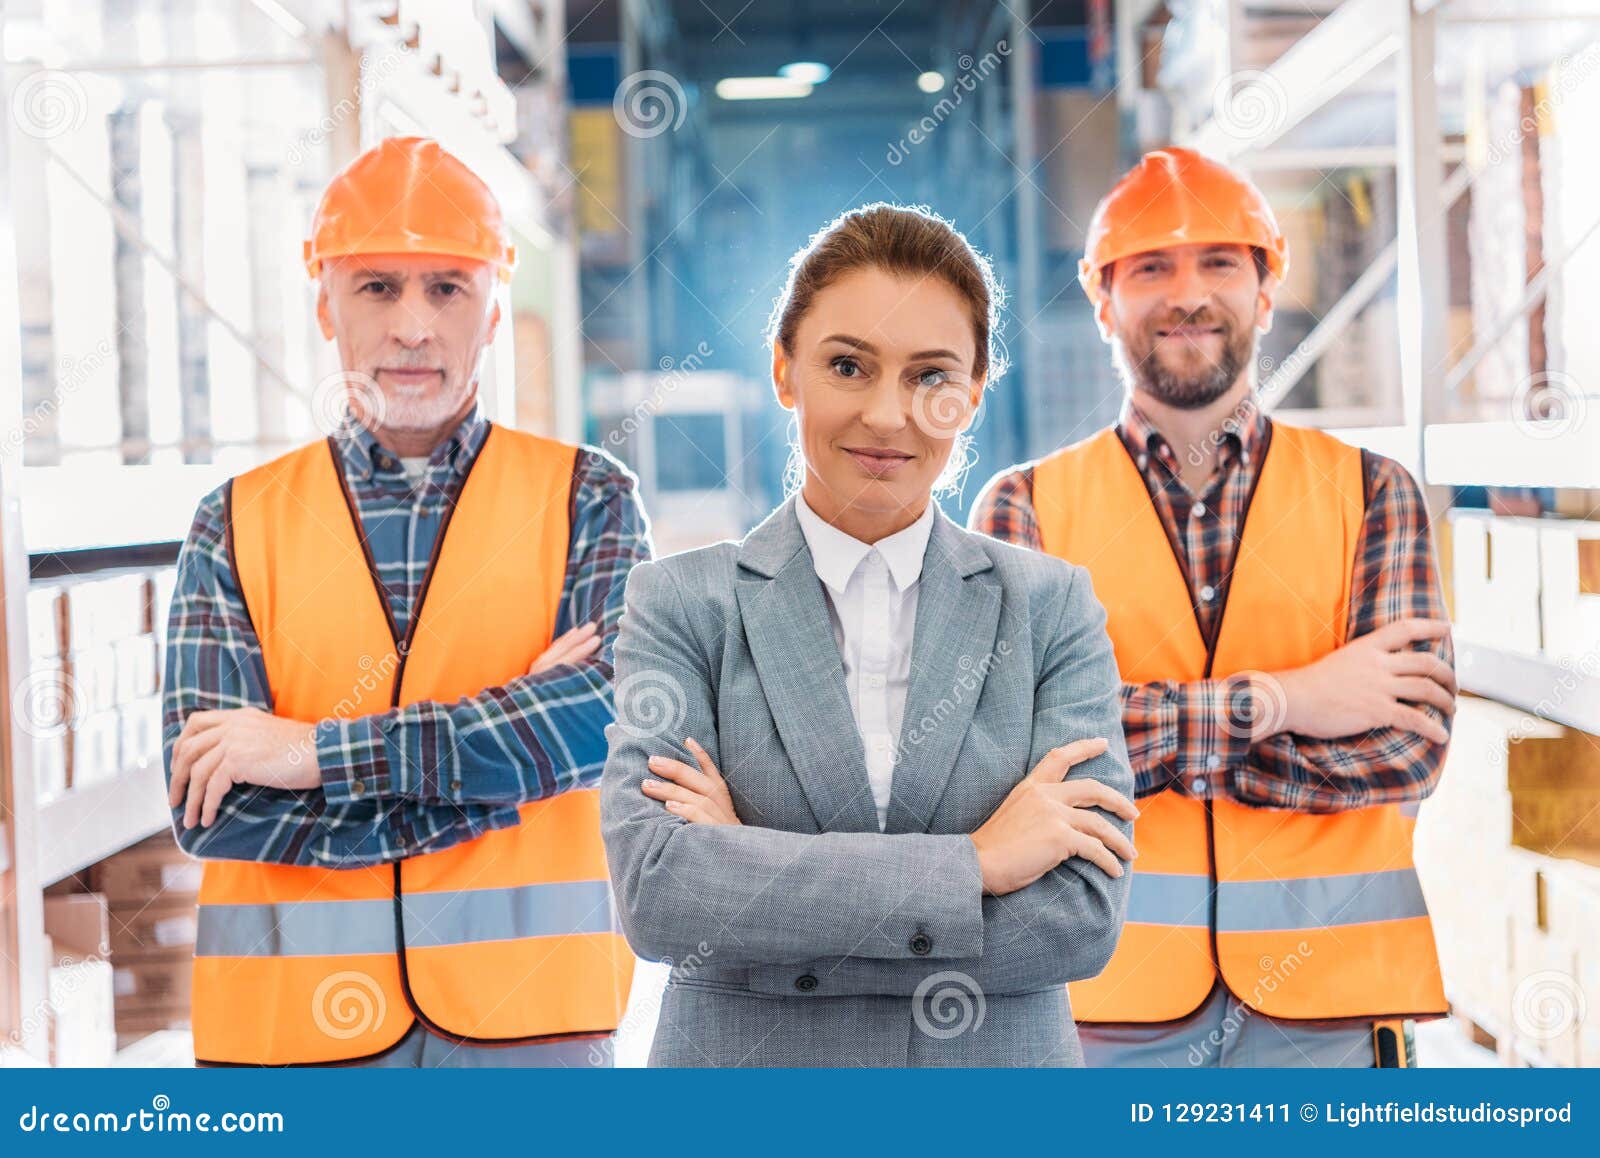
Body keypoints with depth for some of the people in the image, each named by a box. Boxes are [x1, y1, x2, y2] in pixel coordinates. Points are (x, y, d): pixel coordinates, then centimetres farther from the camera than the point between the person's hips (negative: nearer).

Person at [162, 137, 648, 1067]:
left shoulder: (587, 499, 5)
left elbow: (613, 708, -13)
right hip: (290, 1023, 0)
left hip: (529, 1011, 0)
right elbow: (210, 808, -5)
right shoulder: (237, 526, 5)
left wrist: (321, 750, -14)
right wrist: (503, 755, -11)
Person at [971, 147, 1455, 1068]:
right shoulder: (1028, 506, 5)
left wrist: (1133, 736, -13)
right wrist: (1277, 701, -15)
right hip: (1110, 1001, 0)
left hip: (1328, 1000, 1)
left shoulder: (1370, 492, 7)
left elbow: (1406, 746, -7)